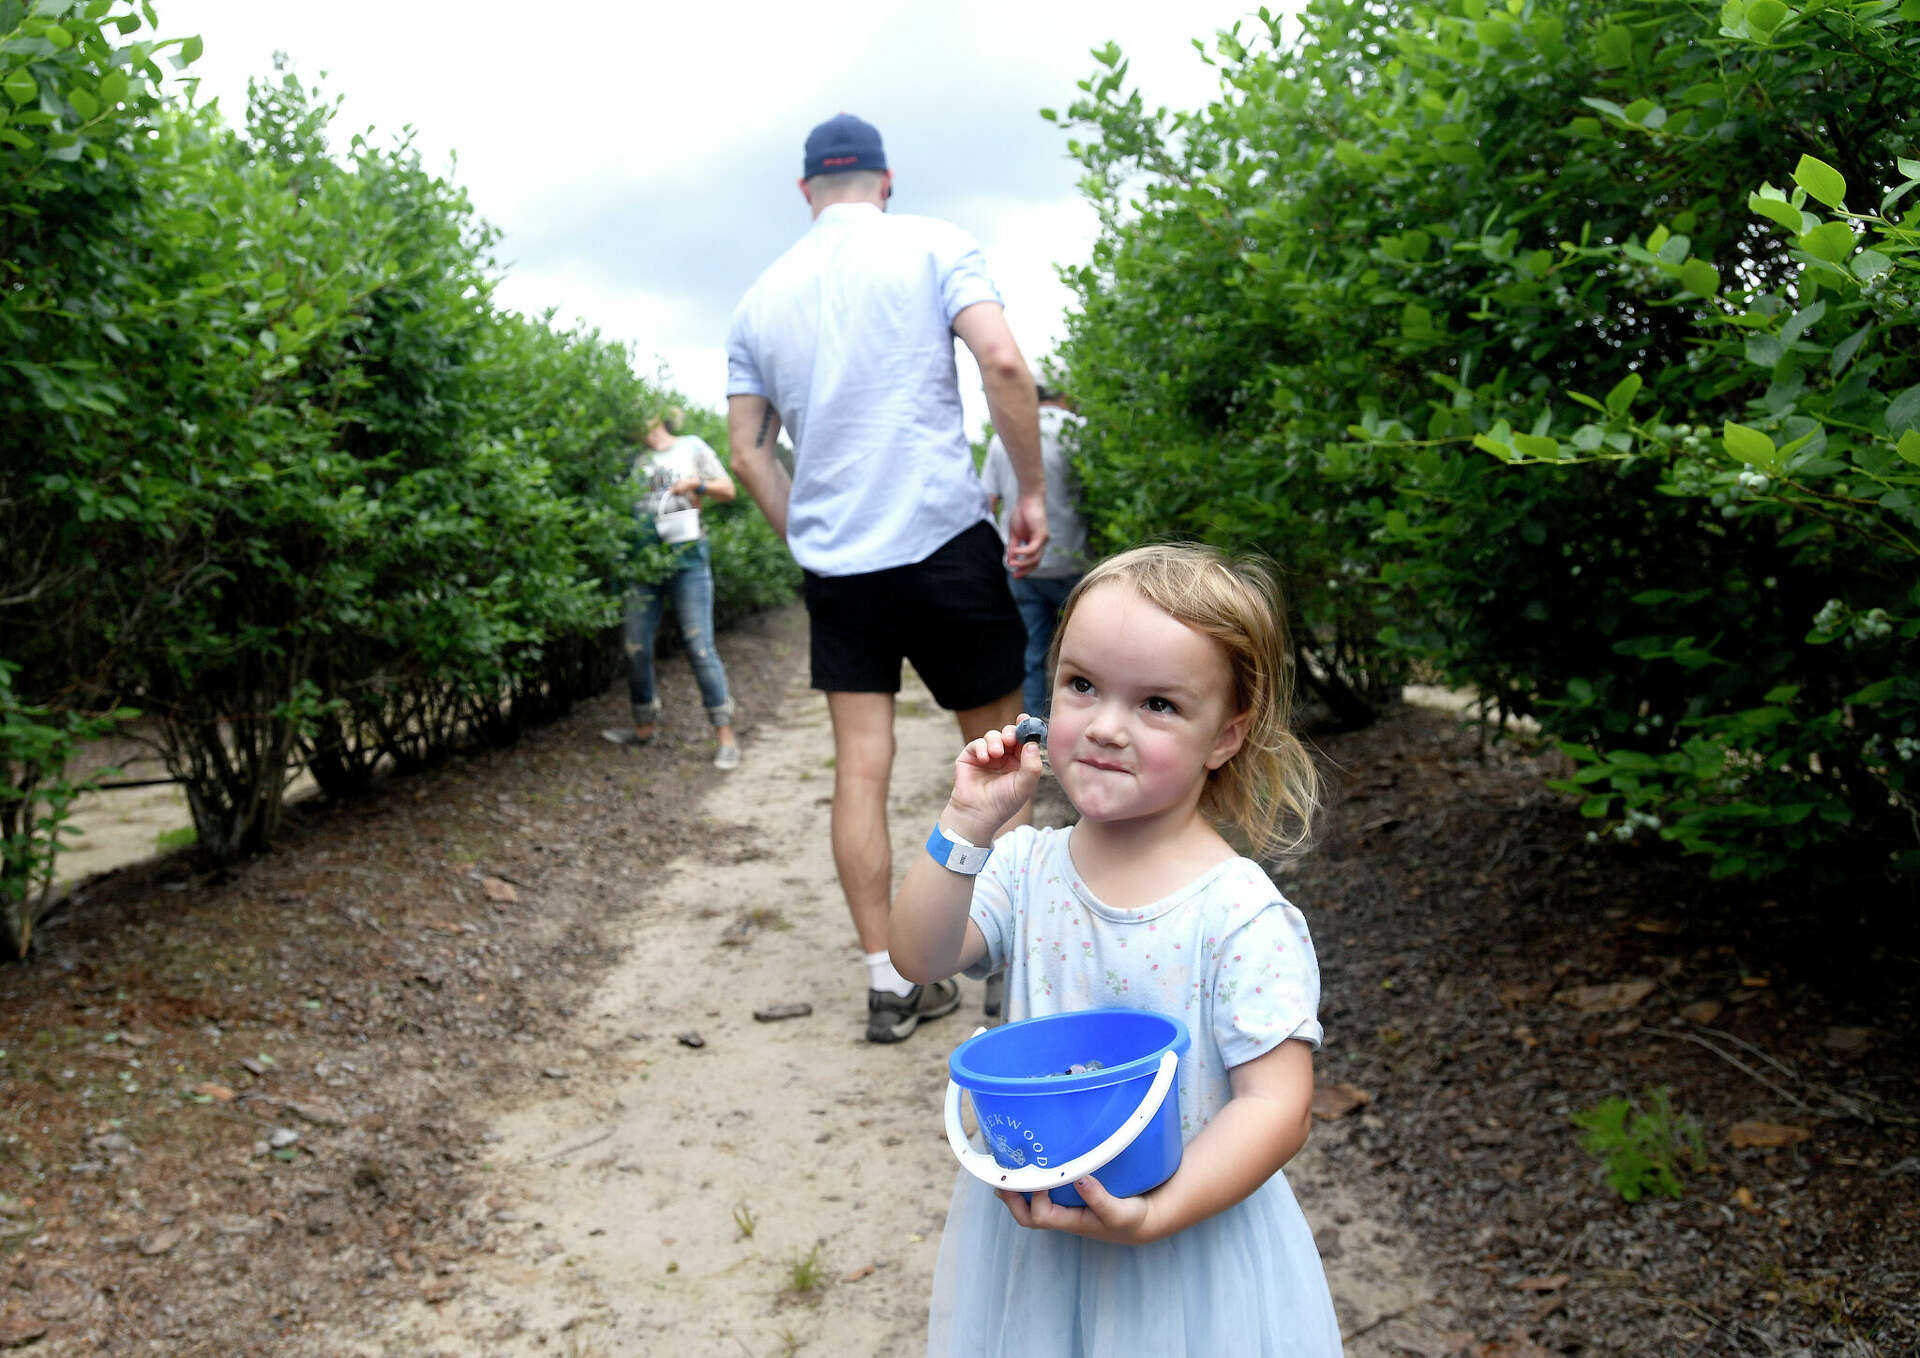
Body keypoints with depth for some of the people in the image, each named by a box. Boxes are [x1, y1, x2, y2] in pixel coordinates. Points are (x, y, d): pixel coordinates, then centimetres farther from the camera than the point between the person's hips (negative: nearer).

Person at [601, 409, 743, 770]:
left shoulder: (692, 447, 9)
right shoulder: (636, 459, 17)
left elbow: (728, 490, 8)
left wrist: (696, 484, -10)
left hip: (687, 558, -4)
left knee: (700, 646, -9)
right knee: (637, 648, 2)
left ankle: (724, 733, -5)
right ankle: (645, 726, 18)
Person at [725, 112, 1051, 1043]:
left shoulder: (760, 300, 12)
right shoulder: (932, 246, 0)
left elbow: (749, 453, 11)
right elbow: (1003, 363, -13)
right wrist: (1031, 492, -6)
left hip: (832, 560, 3)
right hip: (945, 541, -3)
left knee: (861, 766, 4)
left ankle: (889, 984, 8)